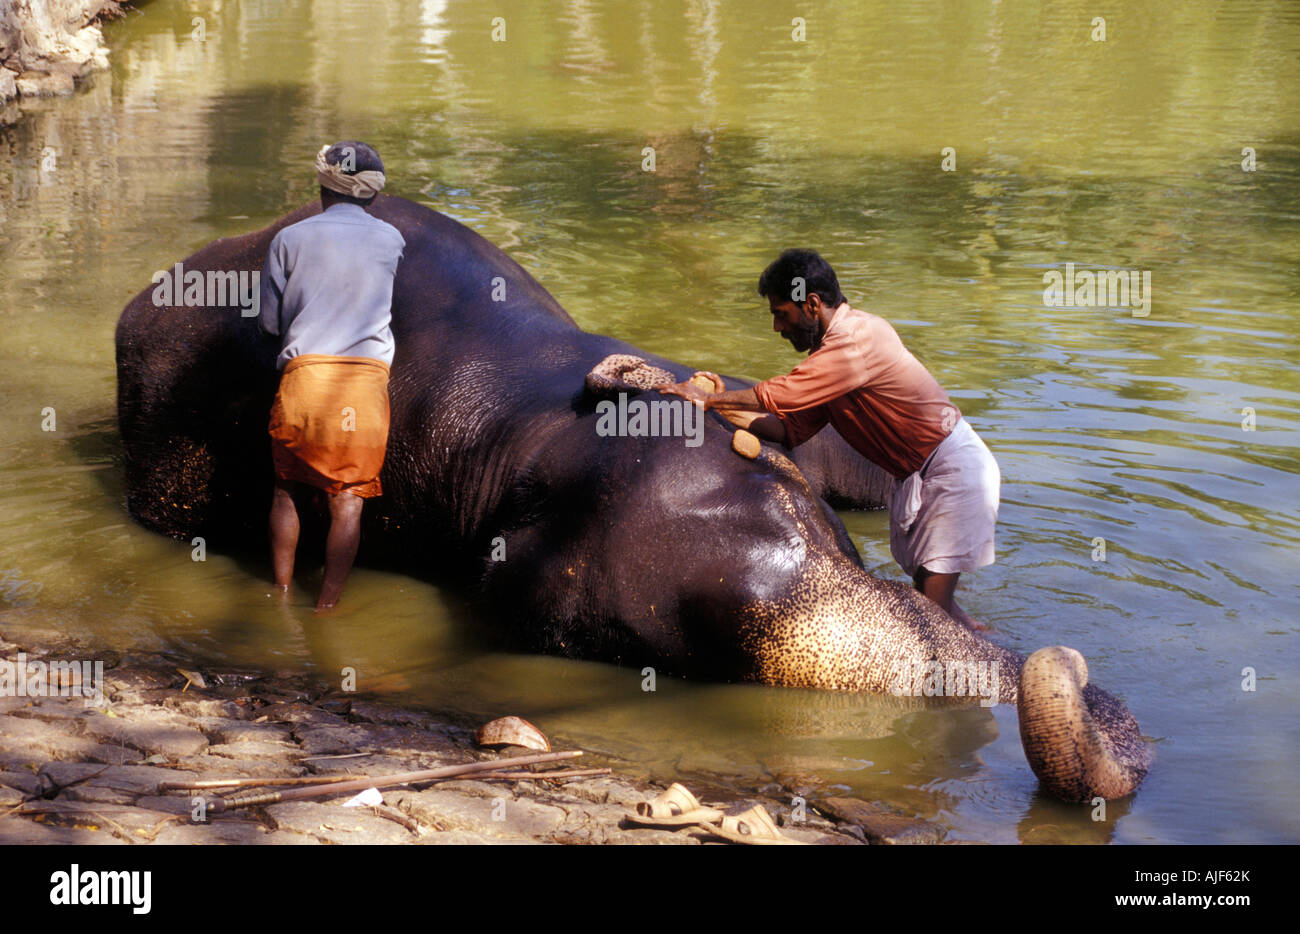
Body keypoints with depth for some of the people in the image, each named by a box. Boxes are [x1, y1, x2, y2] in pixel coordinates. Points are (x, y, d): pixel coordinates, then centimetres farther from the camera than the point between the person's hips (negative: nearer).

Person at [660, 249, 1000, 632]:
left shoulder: (857, 341, -24)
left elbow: (778, 396, -24)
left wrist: (708, 397, -12)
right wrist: (721, 409, -3)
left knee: (932, 605, -13)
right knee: (924, 593, 13)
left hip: (954, 467, -10)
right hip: (915, 475, 10)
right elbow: (792, 429, 7)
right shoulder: (833, 347, 9)